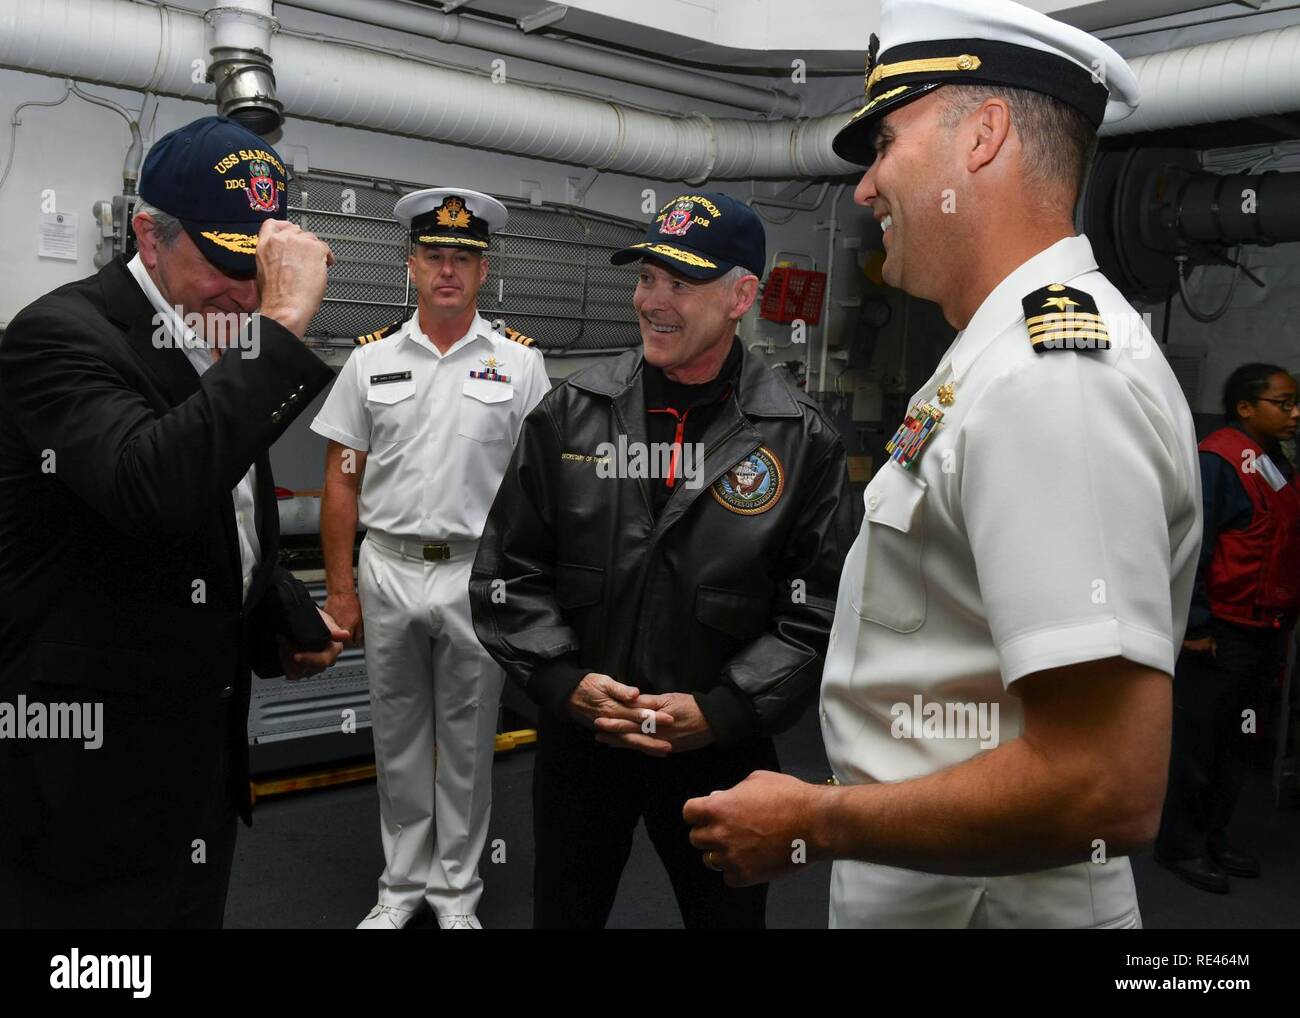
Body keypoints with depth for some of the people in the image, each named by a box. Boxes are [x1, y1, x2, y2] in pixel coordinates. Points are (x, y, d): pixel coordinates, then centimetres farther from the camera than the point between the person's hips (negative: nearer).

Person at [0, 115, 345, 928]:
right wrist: (285, 323, -34)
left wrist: (288, 620, 6)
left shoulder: (221, 343, 7)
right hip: (93, 771, -7)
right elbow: (153, 488, -38)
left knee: (196, 907, 20)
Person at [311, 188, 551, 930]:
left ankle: (458, 890, 26)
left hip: (479, 576, -2)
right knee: (398, 738, 14)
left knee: (468, 743, 9)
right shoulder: (371, 361, 5)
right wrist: (340, 587, 0)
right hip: (387, 570, 2)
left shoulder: (521, 364, -1)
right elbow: (342, 482, 5)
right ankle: (404, 883, 30)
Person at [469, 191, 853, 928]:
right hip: (578, 738, 2)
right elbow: (510, 571, 2)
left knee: (728, 911, 16)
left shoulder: (802, 443, -6)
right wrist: (563, 680, -10)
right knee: (564, 912, 18)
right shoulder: (570, 416, -1)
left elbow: (819, 609, -7)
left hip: (720, 752, -1)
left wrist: (722, 710, -15)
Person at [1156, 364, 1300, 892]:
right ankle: (1181, 847, 17)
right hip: (1220, 636, -8)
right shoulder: (1217, 460, -15)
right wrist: (1195, 627, -18)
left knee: (1237, 745, 16)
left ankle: (1214, 840, 29)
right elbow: (1189, 548, -20)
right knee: (1196, 744, 4)